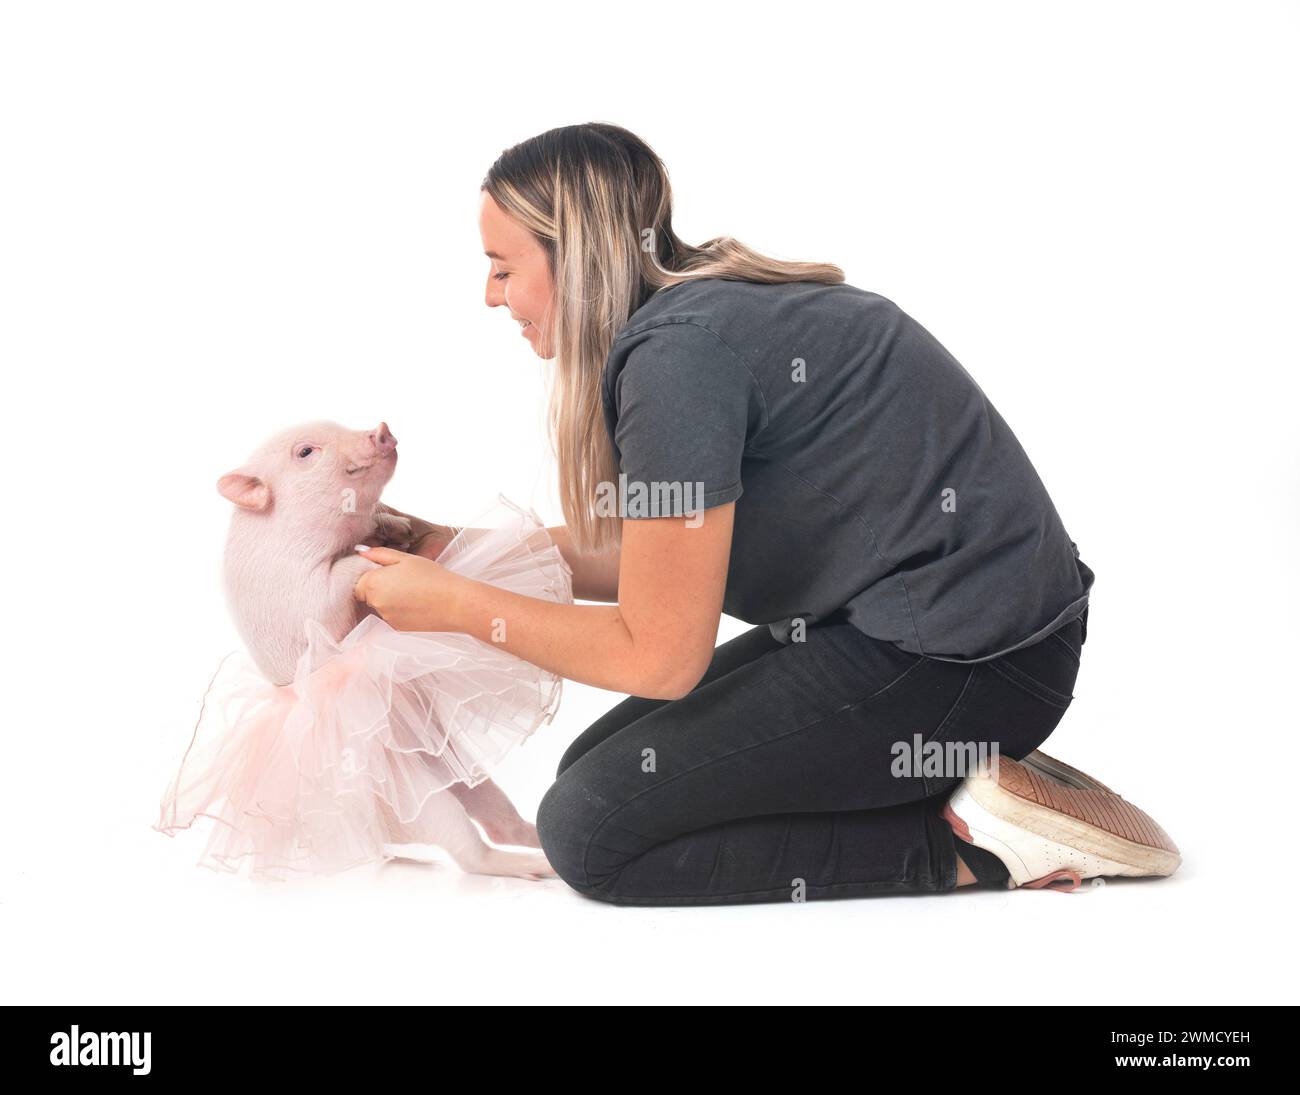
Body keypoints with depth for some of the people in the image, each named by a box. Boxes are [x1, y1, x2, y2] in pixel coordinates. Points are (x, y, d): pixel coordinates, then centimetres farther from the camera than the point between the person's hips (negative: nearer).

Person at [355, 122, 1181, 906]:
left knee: (590, 830, -10)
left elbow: (659, 655, -17)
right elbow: (650, 563, 14)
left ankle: (971, 844, -7)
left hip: (963, 662, -10)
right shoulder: (707, 308, 9)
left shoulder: (679, 349, -20)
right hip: (902, 620, 10)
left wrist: (454, 604, -6)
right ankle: (945, 781, 8)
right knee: (598, 767, 11)